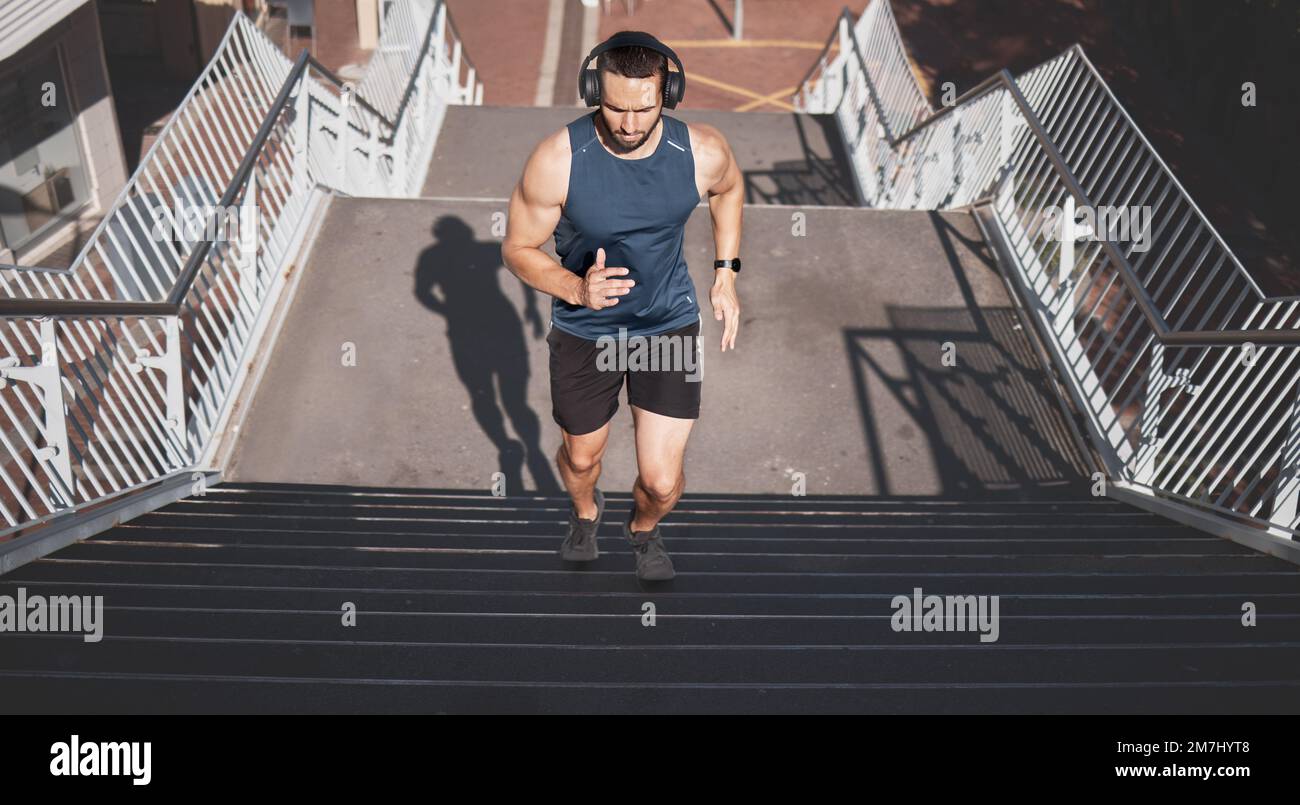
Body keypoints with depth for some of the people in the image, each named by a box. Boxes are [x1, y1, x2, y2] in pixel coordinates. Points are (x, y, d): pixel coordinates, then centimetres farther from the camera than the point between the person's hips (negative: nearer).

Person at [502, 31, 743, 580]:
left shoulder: (703, 152, -20)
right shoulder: (557, 161, -25)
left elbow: (729, 189, 7)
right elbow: (517, 249, -13)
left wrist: (726, 273, 4)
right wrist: (576, 289, -31)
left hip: (670, 326, 1)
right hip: (584, 333, 0)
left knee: (662, 482, -1)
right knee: (582, 458, 21)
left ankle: (644, 529, 39)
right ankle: (585, 513, 60)